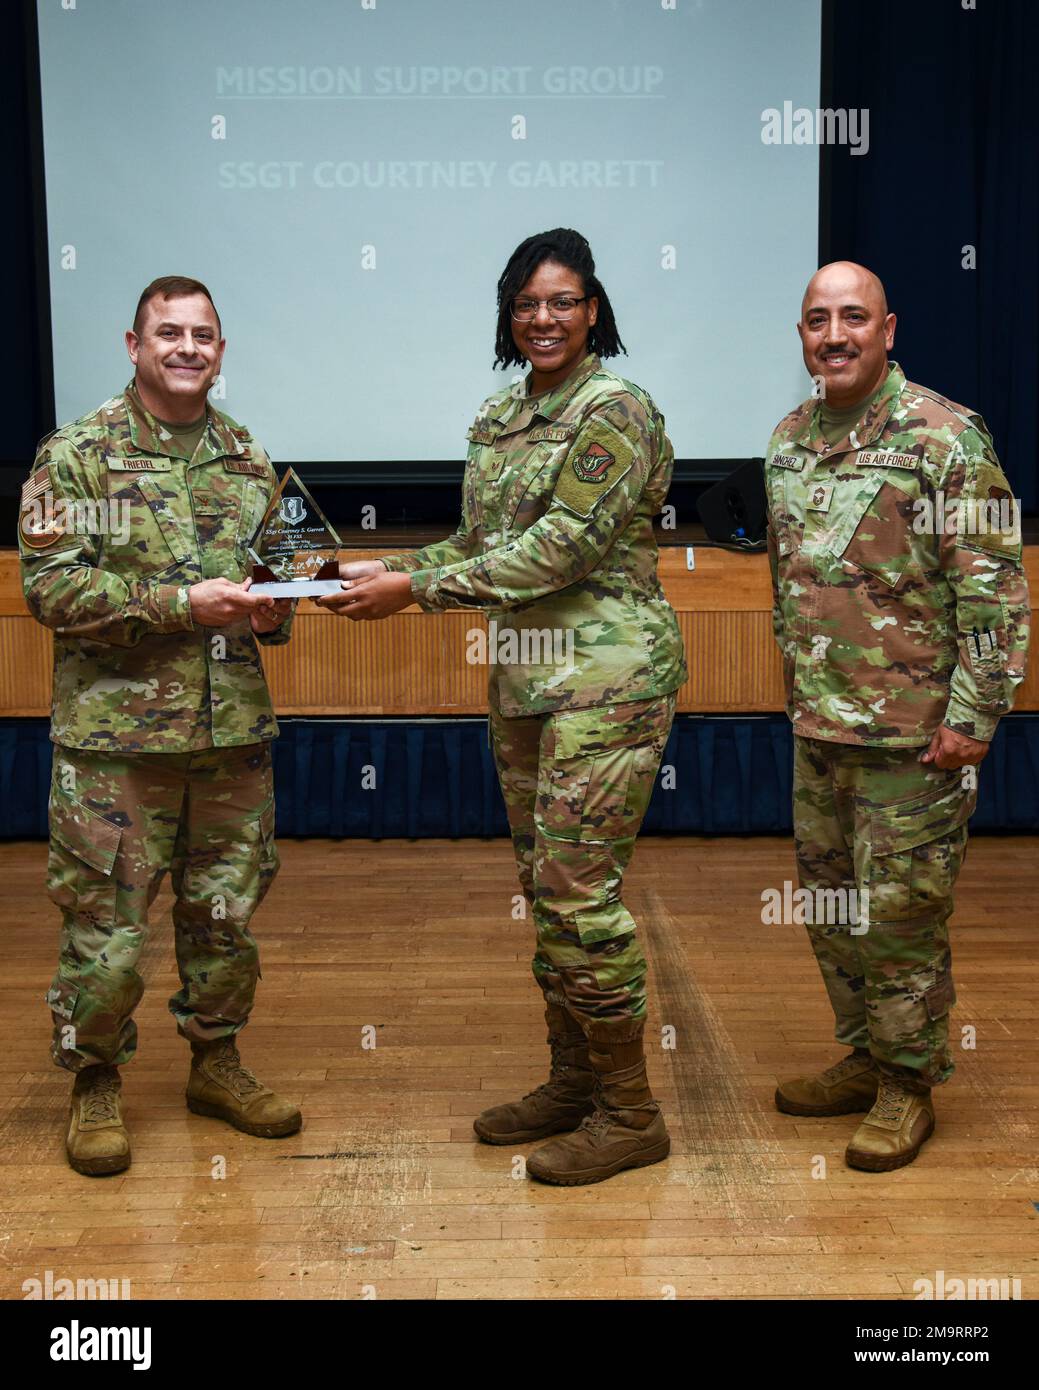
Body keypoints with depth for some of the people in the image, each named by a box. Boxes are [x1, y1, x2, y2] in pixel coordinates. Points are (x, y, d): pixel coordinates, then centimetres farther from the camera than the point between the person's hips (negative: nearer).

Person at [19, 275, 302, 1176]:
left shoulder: (247, 458, 11)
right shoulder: (78, 453, -3)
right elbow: (50, 585, -11)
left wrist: (273, 610, -1)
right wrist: (182, 603, -19)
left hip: (234, 730, 5)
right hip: (116, 734, -4)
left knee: (228, 914, 13)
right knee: (106, 923, 2)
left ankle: (216, 1059, 33)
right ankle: (96, 1083, 23)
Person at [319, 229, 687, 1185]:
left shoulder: (615, 411, -11)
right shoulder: (499, 417, 14)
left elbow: (562, 548, -19)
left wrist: (416, 588, -18)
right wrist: (396, 568, 2)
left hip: (607, 674, -8)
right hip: (525, 675, 8)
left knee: (578, 887, -8)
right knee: (545, 884, 13)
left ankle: (630, 1113, 7)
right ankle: (573, 1078, 27)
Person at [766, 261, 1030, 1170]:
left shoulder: (945, 437, -11)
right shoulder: (790, 439, 10)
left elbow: (995, 591, -13)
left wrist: (970, 717, -16)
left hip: (911, 733, -7)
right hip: (817, 724, 7)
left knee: (901, 911, 1)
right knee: (829, 899, 16)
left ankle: (908, 1085, 18)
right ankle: (864, 1055, 33)